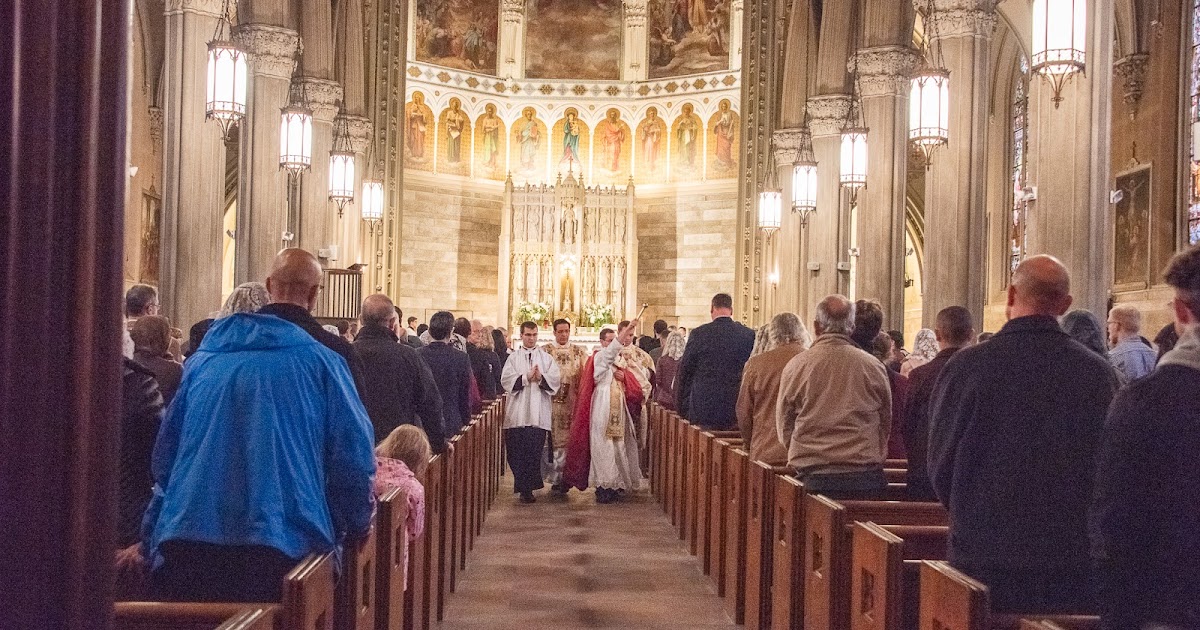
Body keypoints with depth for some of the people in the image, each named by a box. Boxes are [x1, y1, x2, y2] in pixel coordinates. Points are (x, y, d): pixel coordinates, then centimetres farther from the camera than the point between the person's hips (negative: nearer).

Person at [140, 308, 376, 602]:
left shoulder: (201, 361, 13)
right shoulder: (320, 361, 2)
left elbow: (165, 456, 19)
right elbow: (353, 459, -2)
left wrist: (153, 541, 27)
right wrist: (354, 524, 13)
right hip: (284, 551, -3)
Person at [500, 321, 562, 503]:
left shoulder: (546, 357, 10)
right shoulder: (514, 358, 9)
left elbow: (556, 379, 0)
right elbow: (506, 380, -3)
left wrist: (541, 378, -17)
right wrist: (526, 377, -14)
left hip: (539, 413, 0)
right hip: (518, 413, 0)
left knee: (534, 452, -4)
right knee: (518, 452, -1)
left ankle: (527, 488, 3)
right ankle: (526, 488, 10)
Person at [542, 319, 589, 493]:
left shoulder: (579, 351, 10)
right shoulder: (545, 351, 5)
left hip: (573, 402, 1)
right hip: (552, 401, -1)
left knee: (571, 438, -1)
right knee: (553, 439, -1)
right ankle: (556, 477, 5)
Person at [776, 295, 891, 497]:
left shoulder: (795, 366, -2)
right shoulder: (874, 366, 1)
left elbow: (784, 429, 7)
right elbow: (886, 424, 12)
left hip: (812, 477, -1)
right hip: (865, 478, 1)